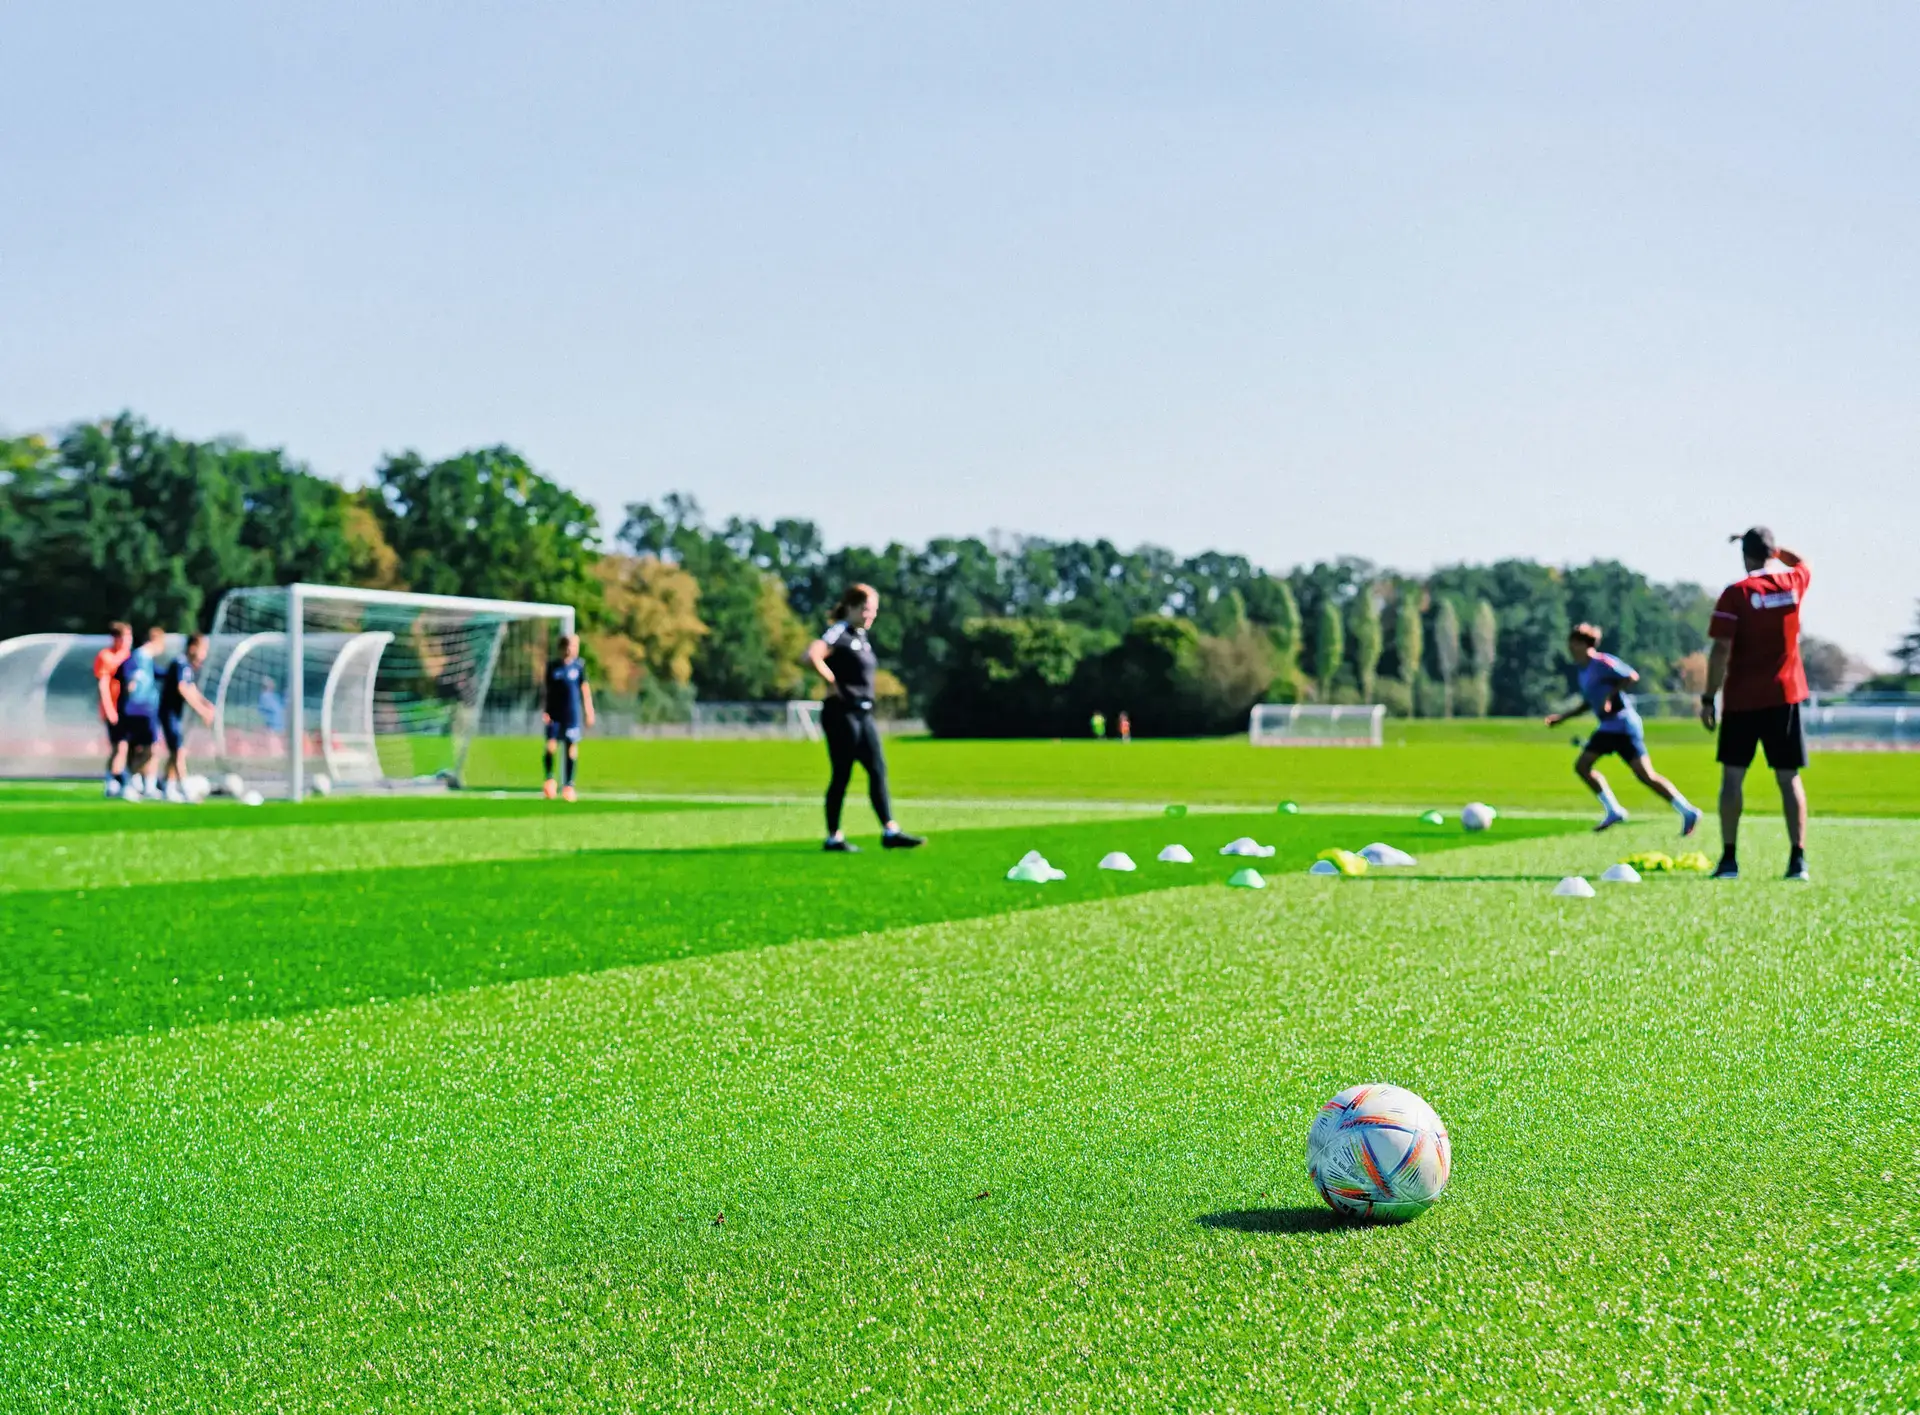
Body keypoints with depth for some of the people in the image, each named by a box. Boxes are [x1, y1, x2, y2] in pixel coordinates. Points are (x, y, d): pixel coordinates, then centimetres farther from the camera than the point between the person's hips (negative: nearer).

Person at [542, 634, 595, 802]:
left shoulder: (579, 666, 2)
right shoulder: (553, 667, 3)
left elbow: (585, 690, 5)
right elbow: (548, 691, 10)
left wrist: (588, 712, 2)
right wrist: (545, 711, 4)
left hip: (573, 714, 0)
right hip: (555, 714, 0)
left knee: (572, 748, 0)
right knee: (550, 746, -11)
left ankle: (569, 785, 9)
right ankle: (549, 778, 10)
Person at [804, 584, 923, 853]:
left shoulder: (862, 637, 15)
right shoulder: (840, 633, -12)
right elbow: (812, 655, -28)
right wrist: (832, 683, -19)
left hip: (863, 714, 9)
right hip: (842, 713, -9)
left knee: (878, 770, 4)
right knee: (842, 775, -3)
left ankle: (890, 831, 4)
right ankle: (833, 838, 5)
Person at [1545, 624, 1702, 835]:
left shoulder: (1602, 663, -13)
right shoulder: (1583, 670, 14)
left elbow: (1632, 676, -23)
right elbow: (1588, 703, 25)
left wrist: (1610, 695, -25)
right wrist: (1562, 717, 21)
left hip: (1624, 726, -10)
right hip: (1606, 728, 10)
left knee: (1646, 775, -14)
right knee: (1581, 766, 7)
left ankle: (1688, 813, -10)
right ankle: (1614, 811, 14)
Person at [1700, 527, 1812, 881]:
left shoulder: (1736, 593, -9)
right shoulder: (1794, 583, 1)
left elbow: (1721, 650, -13)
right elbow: (1803, 562, 28)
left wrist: (1708, 697, -7)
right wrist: (1770, 544, 26)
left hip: (1742, 699, -2)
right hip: (1785, 695, 3)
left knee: (1732, 776, 6)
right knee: (1789, 778, 4)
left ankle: (1729, 859, 4)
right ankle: (1798, 860, -2)